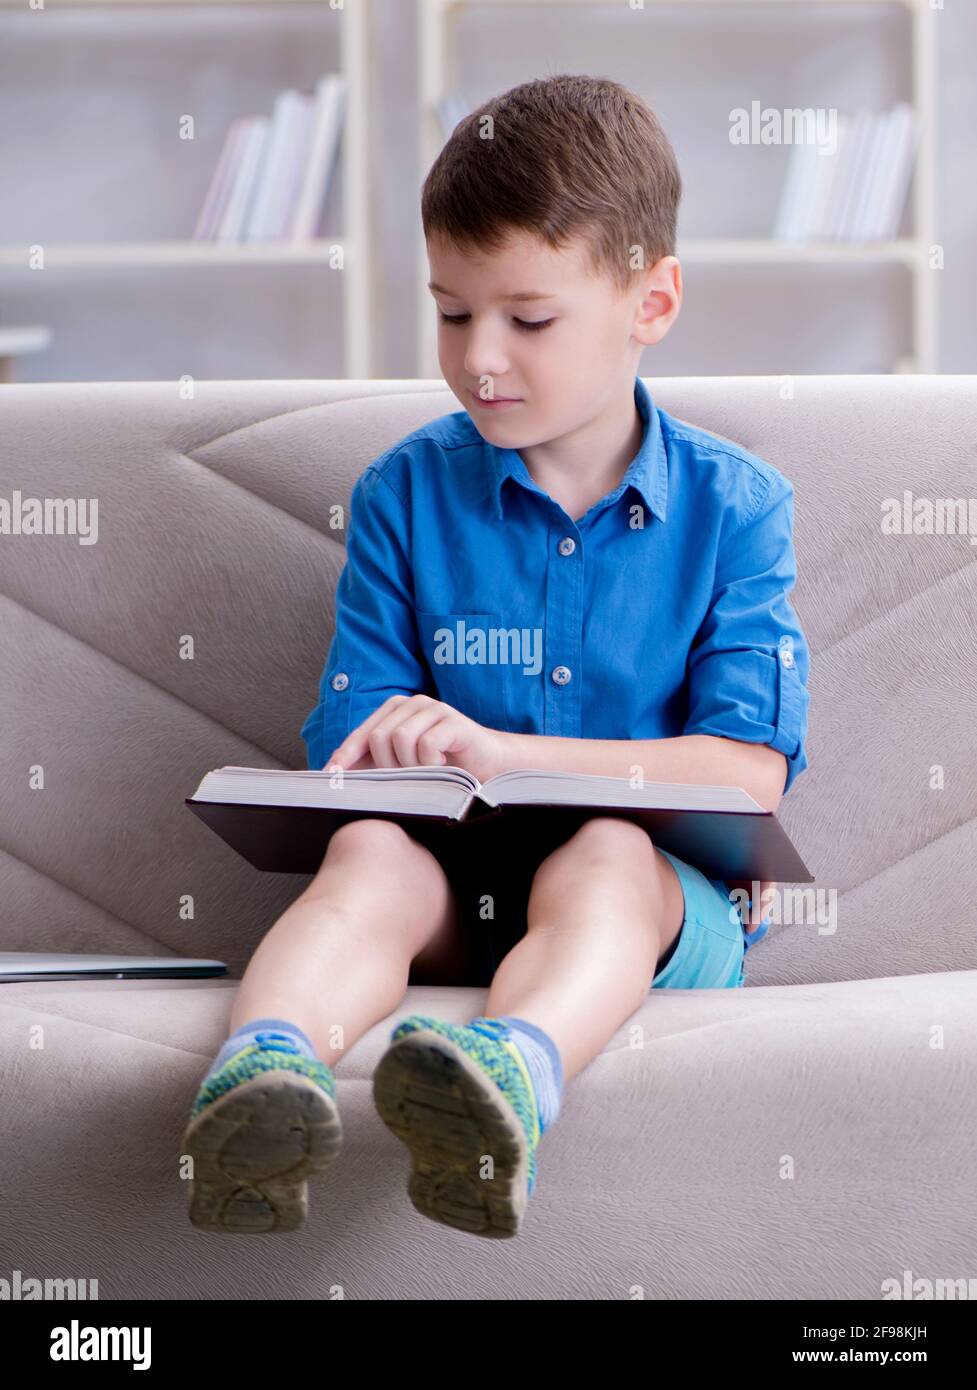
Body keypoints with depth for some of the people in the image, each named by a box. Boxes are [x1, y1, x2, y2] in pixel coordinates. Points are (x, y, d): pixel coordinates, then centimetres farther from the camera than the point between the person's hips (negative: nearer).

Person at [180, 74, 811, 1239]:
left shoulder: (732, 506, 5)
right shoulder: (405, 493, 11)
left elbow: (750, 772, -4)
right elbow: (349, 742, 11)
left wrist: (498, 749, -13)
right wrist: (393, 748, -15)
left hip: (656, 883, -2)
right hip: (452, 881, 2)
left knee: (606, 858, -36)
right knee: (370, 850, -32)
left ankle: (511, 1072, -69)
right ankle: (264, 1068, -63)